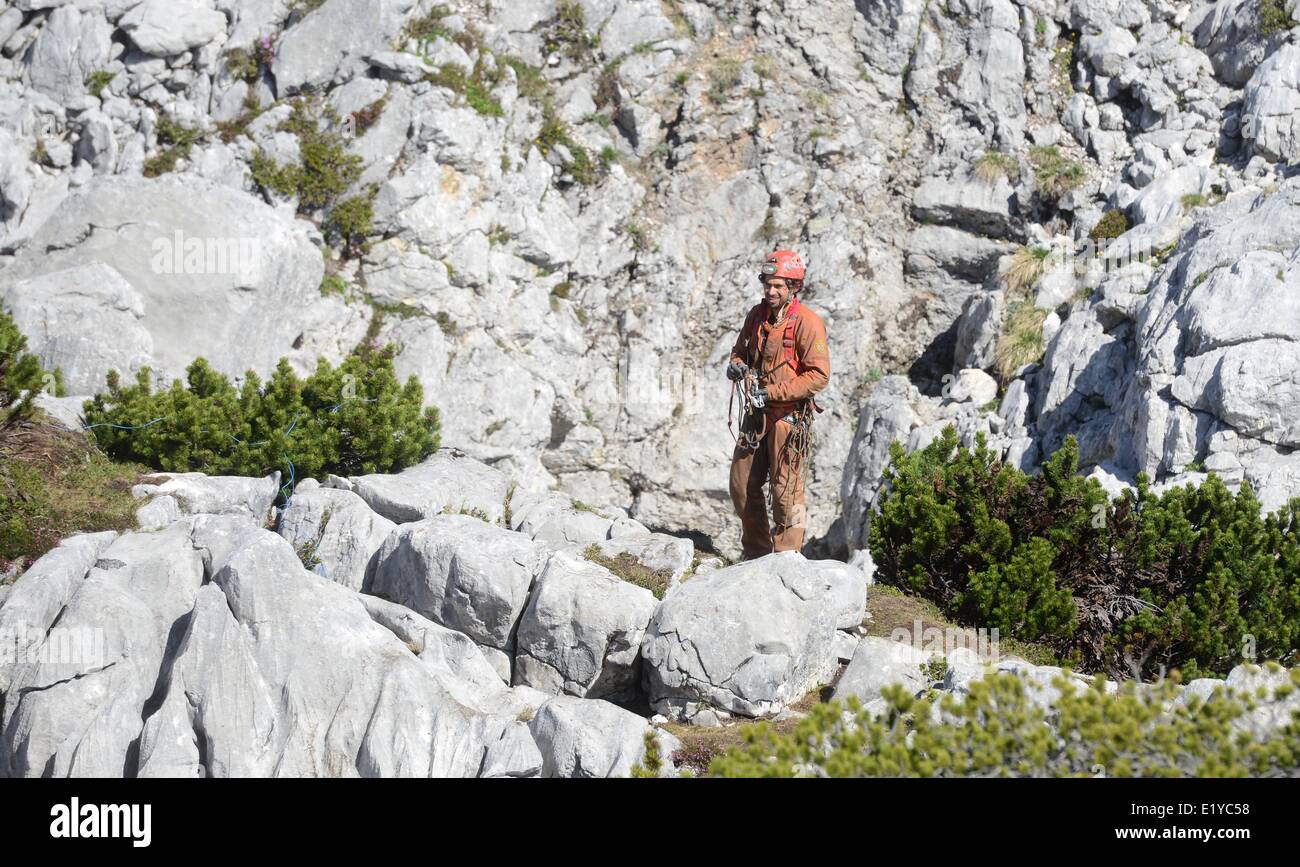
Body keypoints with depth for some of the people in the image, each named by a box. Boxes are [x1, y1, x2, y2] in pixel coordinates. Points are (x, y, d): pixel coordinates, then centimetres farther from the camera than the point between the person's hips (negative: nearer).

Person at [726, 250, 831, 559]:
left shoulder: (807, 322, -14)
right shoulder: (757, 314, 7)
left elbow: (819, 376, -19)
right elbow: (741, 350, 23)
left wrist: (771, 392, -21)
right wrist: (736, 365, -2)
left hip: (789, 415, -7)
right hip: (756, 414, 7)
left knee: (785, 489, -4)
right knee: (742, 485, 9)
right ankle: (756, 553, 22)